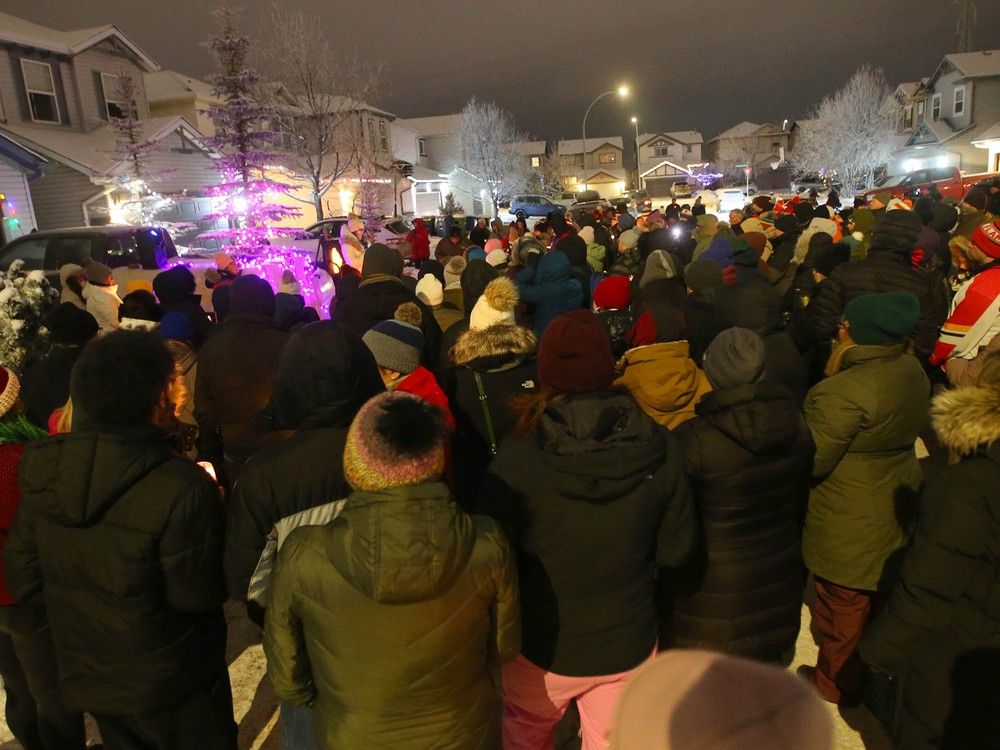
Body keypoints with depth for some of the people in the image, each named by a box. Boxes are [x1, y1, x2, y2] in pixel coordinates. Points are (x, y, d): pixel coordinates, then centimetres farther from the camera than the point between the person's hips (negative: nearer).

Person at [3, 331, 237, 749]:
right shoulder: (183, 489, -32)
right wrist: (211, 507, -11)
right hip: (170, 683, -5)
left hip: (86, 677, 6)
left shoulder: (42, 469, -12)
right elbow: (198, 598, -22)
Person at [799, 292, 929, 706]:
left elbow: (812, 459, -23)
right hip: (897, 511, 8)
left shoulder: (844, 391, -32)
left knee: (843, 608, 13)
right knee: (879, 599, 27)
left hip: (849, 526, -8)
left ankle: (834, 684, 35)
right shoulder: (913, 370, -4)